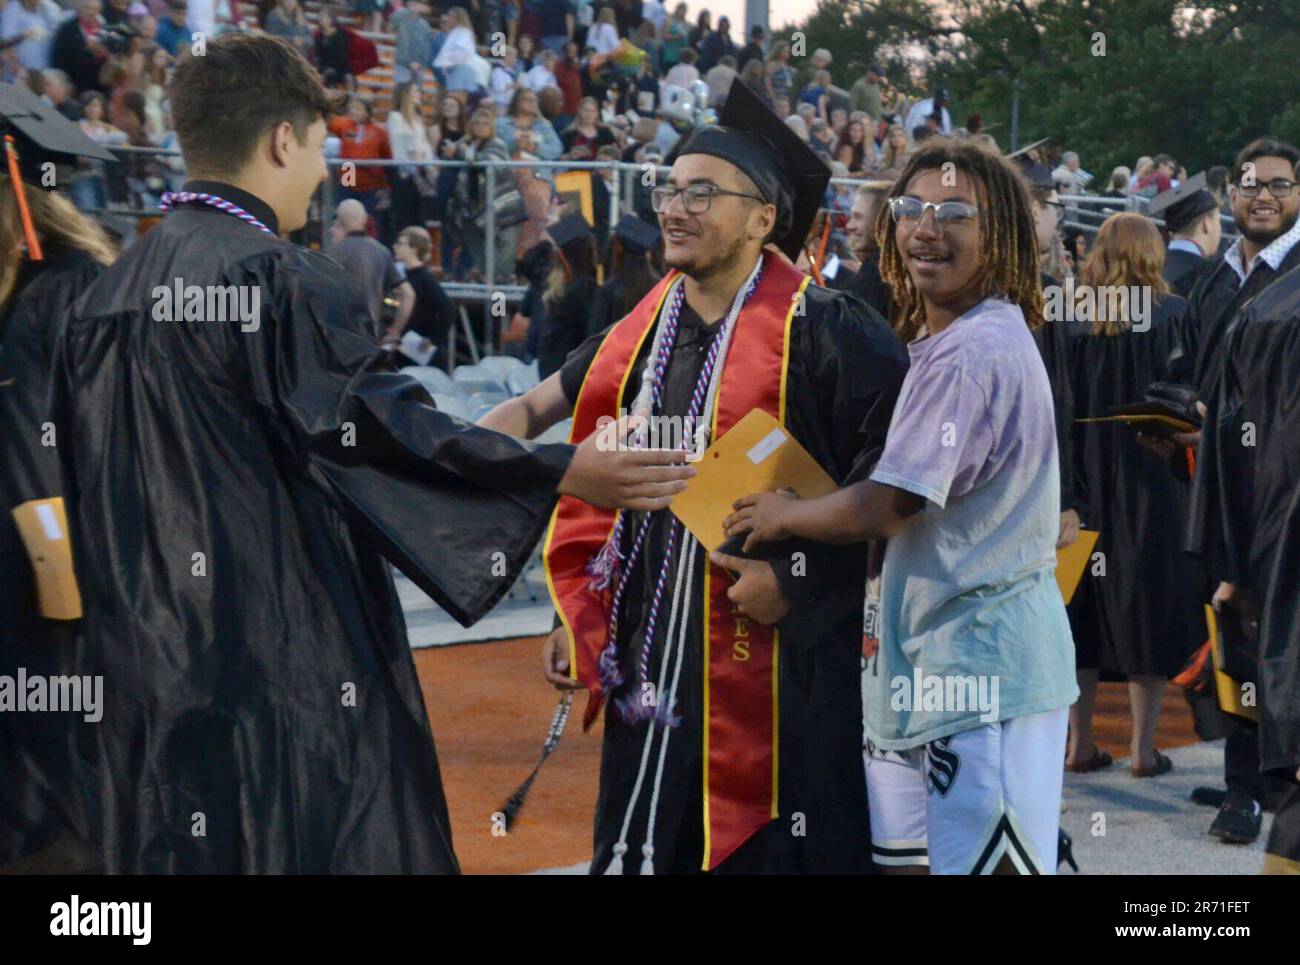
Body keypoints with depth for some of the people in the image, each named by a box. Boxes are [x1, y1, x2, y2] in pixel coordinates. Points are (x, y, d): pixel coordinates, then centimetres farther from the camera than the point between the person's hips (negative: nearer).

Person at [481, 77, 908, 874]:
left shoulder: (820, 330, -10)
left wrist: (799, 575, -17)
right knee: (642, 844, 11)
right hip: (651, 668, 6)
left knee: (767, 849, 1)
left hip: (774, 669, -6)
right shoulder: (640, 336, 9)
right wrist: (585, 619, 13)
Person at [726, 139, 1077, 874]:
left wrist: (784, 516, -4)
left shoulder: (974, 352, -20)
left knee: (988, 860, -5)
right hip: (934, 655, 11)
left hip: (982, 657, -11)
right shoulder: (945, 343, 15)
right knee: (904, 854, 17)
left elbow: (884, 509, -21)